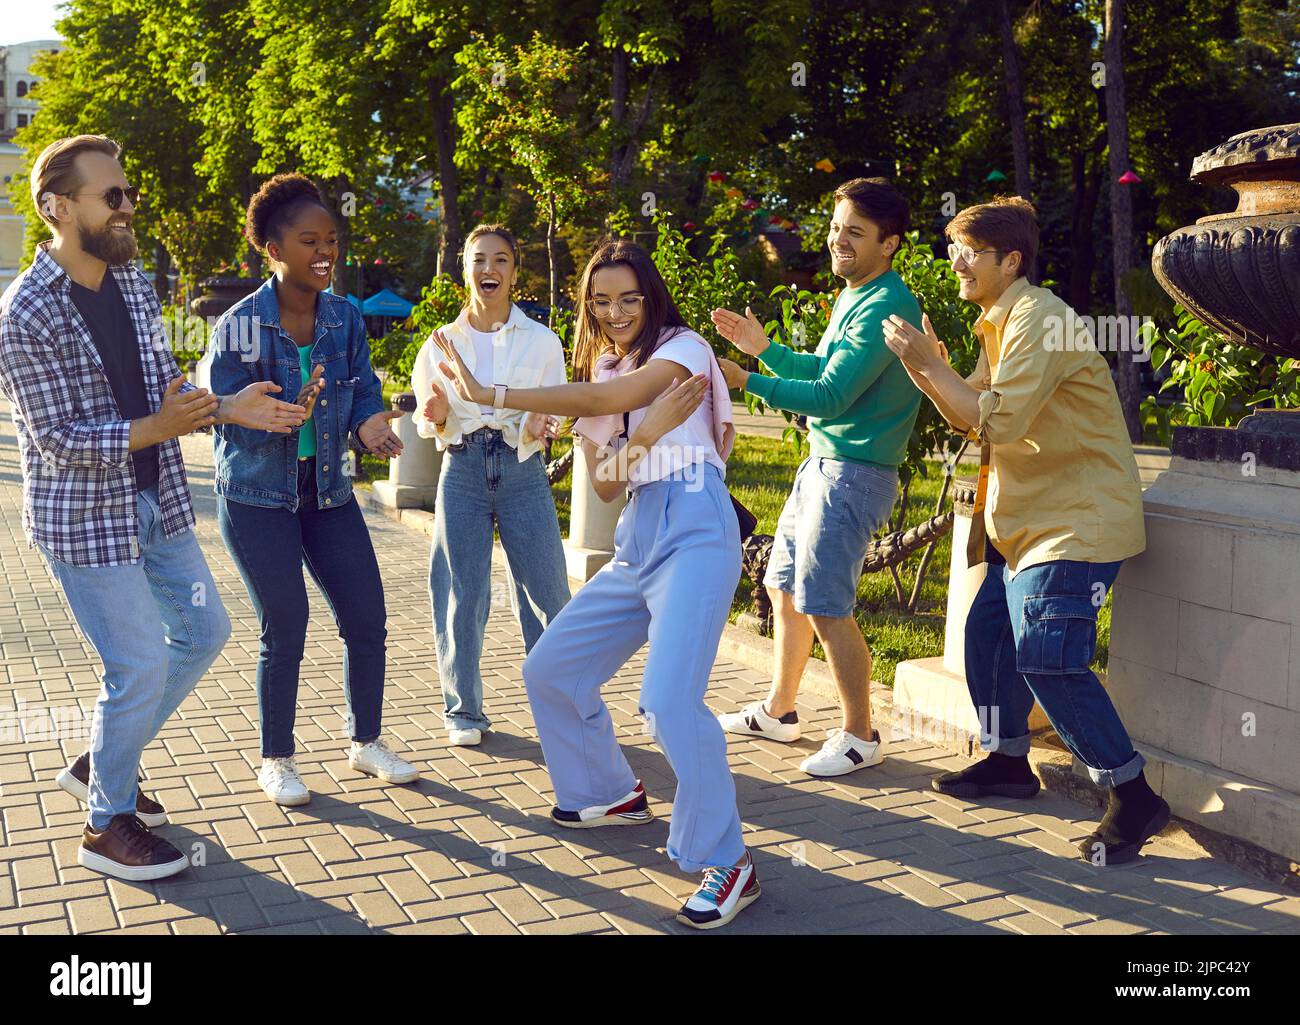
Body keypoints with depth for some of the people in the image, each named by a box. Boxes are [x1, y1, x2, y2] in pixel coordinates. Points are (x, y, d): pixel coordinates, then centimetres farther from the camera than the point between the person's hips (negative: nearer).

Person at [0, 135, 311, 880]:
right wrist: (158, 428, -30)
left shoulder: (134, 283, 4)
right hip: (86, 517, -8)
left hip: (157, 502, 8)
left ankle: (104, 762, 34)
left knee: (205, 630, 16)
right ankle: (109, 825, 18)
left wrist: (227, 408, -5)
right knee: (140, 667, -4)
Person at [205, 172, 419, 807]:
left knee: (367, 618, 5)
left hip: (327, 491, 5)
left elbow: (364, 391, 4)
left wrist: (370, 421, -19)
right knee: (285, 628, -2)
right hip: (256, 498, -5)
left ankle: (366, 742, 26)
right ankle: (276, 761, 19)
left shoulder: (345, 319, -2)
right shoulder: (240, 326, -15)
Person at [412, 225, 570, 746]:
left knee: (547, 592, 0)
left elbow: (554, 411, 3)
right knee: (460, 594, 2)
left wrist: (539, 425, -20)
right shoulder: (441, 342, 7)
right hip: (462, 472, 1)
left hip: (523, 472, -1)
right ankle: (463, 709, 17)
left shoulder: (541, 341, 3)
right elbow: (429, 425, 11)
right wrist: (436, 414, -12)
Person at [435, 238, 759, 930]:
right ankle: (613, 795, 31)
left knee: (668, 698, -23)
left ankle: (726, 862, -10)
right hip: (635, 542, 8)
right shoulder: (597, 374, 20)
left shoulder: (683, 347, 0)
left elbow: (615, 396, -19)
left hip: (692, 529, -8)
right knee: (549, 669, 11)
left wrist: (493, 395, -19)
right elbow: (603, 486, 8)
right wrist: (643, 436, -14)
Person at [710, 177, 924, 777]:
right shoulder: (852, 297, 14)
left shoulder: (886, 308, -18)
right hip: (821, 460, 10)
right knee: (783, 586, 17)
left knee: (824, 607, -8)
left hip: (854, 473, -10)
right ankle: (778, 712, 32)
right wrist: (764, 348, 9)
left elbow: (831, 396, -24)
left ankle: (859, 736, 6)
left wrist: (747, 381, -26)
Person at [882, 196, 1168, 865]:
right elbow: (974, 421, 13)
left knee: (1046, 659, -16)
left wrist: (930, 364, -18)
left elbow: (998, 420, -25)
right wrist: (927, 372, -2)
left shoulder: (1039, 319, -17)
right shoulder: (1000, 322, 16)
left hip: (1076, 518, -10)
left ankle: (1134, 798, -6)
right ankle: (1007, 761, 29)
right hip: (1025, 518, 10)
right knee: (987, 632, 13)